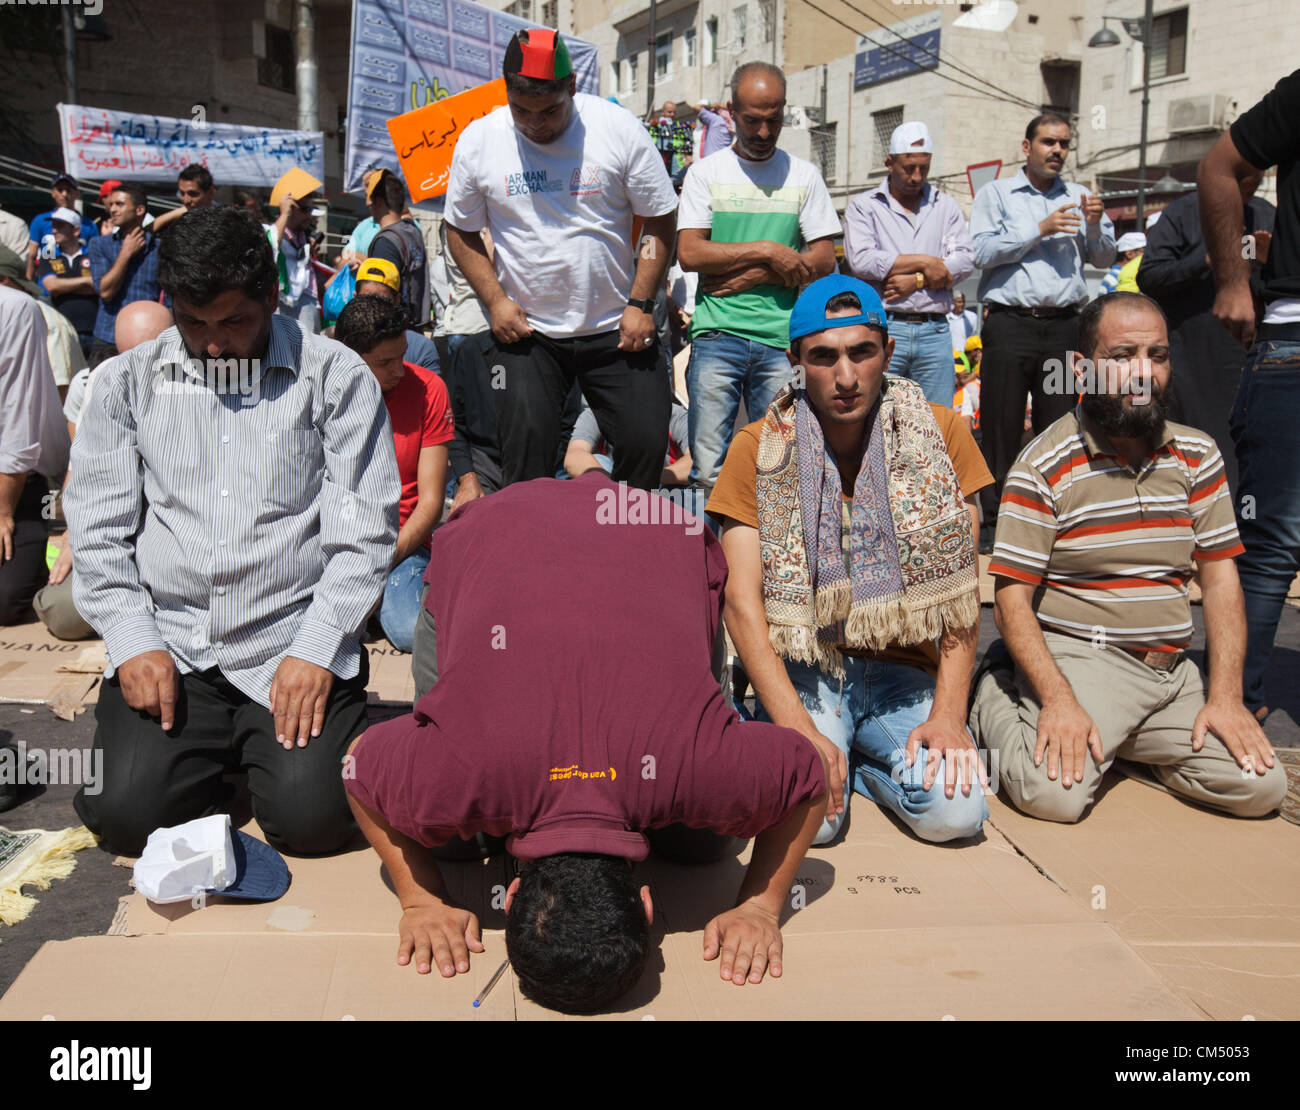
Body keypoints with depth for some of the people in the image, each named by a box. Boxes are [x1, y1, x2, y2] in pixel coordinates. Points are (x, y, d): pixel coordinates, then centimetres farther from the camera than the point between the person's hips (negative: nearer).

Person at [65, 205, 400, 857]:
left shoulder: (337, 377, 1)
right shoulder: (126, 382, 9)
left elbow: (364, 533, -3)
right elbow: (98, 530, 9)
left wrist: (314, 651, -12)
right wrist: (133, 643, -4)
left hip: (292, 644, -2)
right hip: (167, 647, 3)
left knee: (313, 817, -18)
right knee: (126, 813, -15)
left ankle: (270, 746, 17)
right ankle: (211, 750, 18)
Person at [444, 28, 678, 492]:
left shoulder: (620, 128, -6)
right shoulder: (478, 140, -3)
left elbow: (660, 221, 0)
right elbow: (460, 231, 8)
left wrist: (640, 305, -7)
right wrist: (494, 300, -5)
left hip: (616, 328, 0)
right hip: (524, 330, 0)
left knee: (647, 441, -1)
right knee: (526, 453, -5)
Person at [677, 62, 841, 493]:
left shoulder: (804, 176, 13)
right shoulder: (705, 172, 10)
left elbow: (824, 260, 5)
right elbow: (689, 252, -2)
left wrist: (751, 276, -6)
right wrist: (767, 251, -7)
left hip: (784, 341, 1)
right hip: (717, 333, -1)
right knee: (710, 471, -5)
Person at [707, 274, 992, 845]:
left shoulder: (939, 434, -1)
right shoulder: (758, 449, -4)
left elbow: (959, 585, -2)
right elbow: (742, 599, -9)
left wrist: (949, 713, -13)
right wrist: (799, 728, -20)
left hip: (903, 672, 2)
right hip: (802, 669, -1)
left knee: (956, 813, -21)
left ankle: (861, 761, 10)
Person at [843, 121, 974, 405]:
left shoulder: (946, 206, 19)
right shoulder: (863, 206, 9)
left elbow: (965, 260, 5)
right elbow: (861, 261, -8)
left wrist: (916, 281, -8)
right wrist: (924, 262, -4)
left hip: (935, 331, 3)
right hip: (884, 327, -3)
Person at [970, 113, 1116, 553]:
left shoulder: (1079, 198, 18)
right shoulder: (996, 194, 9)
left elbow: (1104, 258, 12)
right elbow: (982, 251, -5)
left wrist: (1095, 225, -7)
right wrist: (1040, 230, -9)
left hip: (1063, 325, 3)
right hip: (1011, 323, -3)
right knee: (1001, 425, -2)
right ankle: (993, 520, 4)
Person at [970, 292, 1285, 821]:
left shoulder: (1197, 454, 9)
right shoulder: (1044, 465, -7)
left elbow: (1220, 578, 8)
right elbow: (1012, 599, -9)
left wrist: (1225, 696, -4)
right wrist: (1058, 700, -22)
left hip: (1172, 670, 5)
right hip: (1076, 659, -5)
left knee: (1262, 786, -11)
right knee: (1053, 793, -26)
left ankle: (1121, 740, 13)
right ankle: (996, 701, 6)